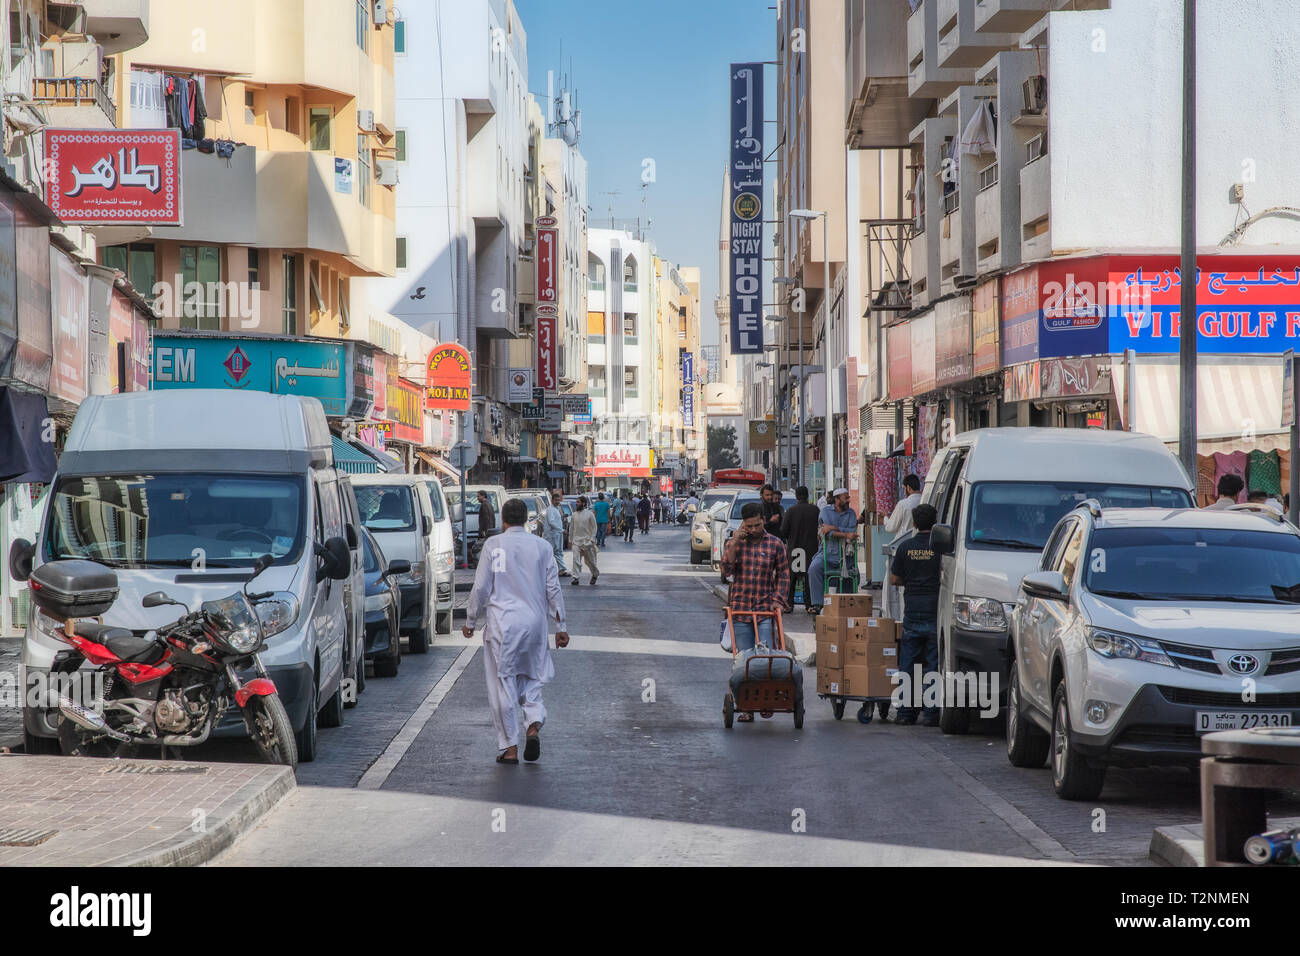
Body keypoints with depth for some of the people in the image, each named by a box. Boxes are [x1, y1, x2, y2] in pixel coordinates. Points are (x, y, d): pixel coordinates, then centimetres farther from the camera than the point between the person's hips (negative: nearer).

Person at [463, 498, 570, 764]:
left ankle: (509, 748, 3)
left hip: (502, 622, -3)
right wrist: (560, 627, 12)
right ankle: (534, 724, -9)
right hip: (534, 621, 3)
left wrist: (471, 621, 9)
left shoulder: (493, 545, -4)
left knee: (503, 682, 3)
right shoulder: (542, 546, 4)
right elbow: (553, 589, 6)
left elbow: (481, 587, -3)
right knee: (531, 677, 16)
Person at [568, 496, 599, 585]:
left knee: (590, 561, 8)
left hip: (587, 540, -3)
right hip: (576, 540, 3)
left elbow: (594, 528, -3)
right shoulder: (574, 515, 7)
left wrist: (592, 540, -10)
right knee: (576, 560, -10)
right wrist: (570, 540, 11)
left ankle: (595, 575, 31)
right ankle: (576, 578, -9)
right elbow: (571, 528, 14)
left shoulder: (590, 514, -4)